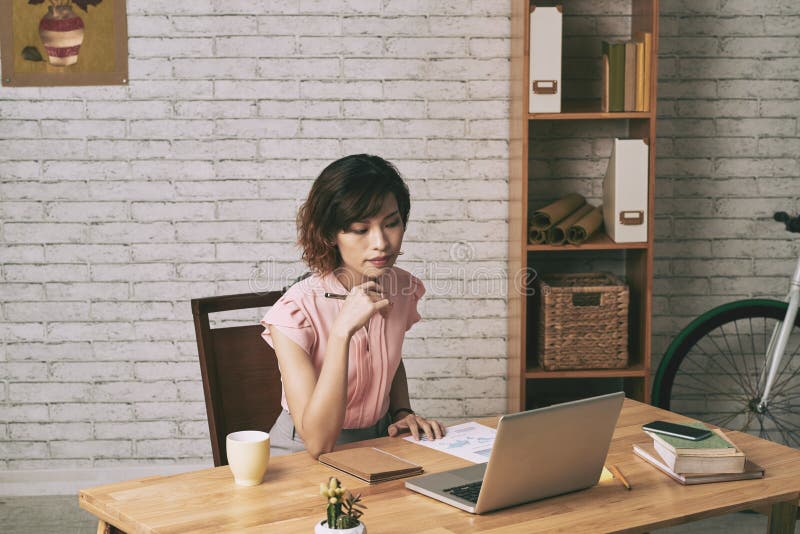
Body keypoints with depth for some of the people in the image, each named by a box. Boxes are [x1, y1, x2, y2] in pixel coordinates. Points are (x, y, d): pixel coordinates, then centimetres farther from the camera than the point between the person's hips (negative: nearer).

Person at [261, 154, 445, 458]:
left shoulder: (402, 289, -4)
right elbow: (317, 442, -28)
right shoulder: (295, 311, -22)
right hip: (304, 456, -7)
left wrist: (403, 412, -1)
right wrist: (342, 330, -34)